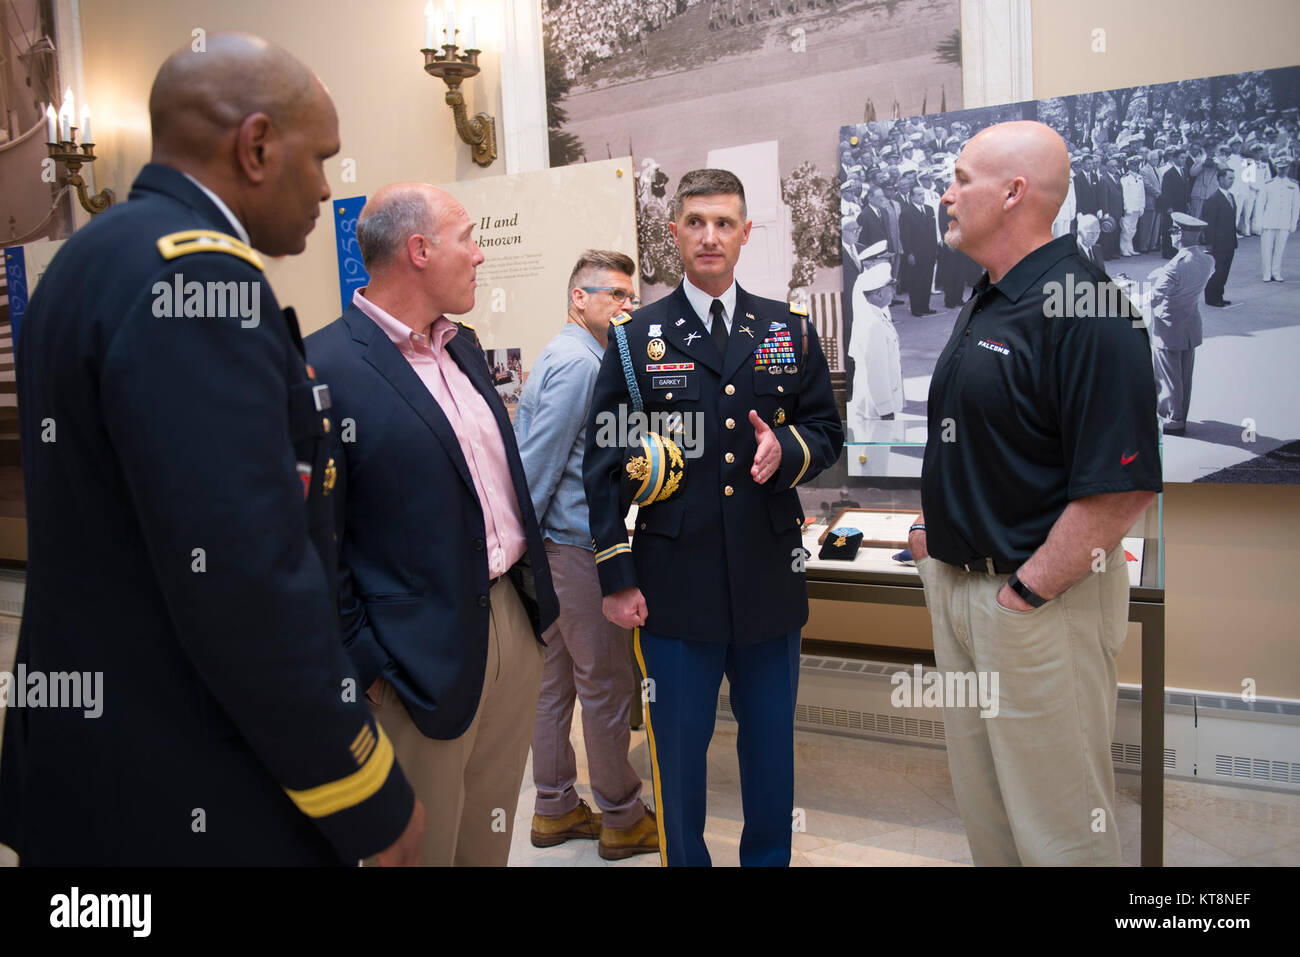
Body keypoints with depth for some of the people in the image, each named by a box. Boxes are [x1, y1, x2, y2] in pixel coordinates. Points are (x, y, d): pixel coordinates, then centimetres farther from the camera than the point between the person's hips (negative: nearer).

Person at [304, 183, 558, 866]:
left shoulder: (462, 346, 10)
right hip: (425, 654, -7)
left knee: (491, 839, 23)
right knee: (421, 844, 14)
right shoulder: (324, 369, -17)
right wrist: (364, 668, -13)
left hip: (513, 625, 8)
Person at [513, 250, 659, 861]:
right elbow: (538, 461, -19)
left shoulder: (562, 357, 18)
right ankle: (622, 819, 16)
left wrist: (522, 544, 18)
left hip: (553, 546, 10)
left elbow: (532, 458, 19)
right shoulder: (579, 362, -15)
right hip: (580, 546, -10)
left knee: (555, 680, 15)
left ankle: (555, 809, 27)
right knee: (607, 682, 2)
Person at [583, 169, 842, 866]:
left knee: (772, 744, 16)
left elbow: (827, 433, 12)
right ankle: (684, 858, 32)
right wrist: (616, 577, -5)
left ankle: (770, 856, 38)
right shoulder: (637, 337, 1)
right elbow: (605, 461, -1)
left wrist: (787, 449, -12)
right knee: (677, 748, 10)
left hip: (771, 578, 3)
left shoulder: (790, 329, 8)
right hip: (675, 584, -2)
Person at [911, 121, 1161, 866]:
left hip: (1036, 596, -9)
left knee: (1058, 824, 8)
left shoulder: (1082, 307, -20)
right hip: (956, 581, 9)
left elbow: (1124, 487, -24)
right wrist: (939, 525, 11)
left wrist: (1026, 592, -19)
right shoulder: (986, 302, 10)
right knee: (982, 805, 22)